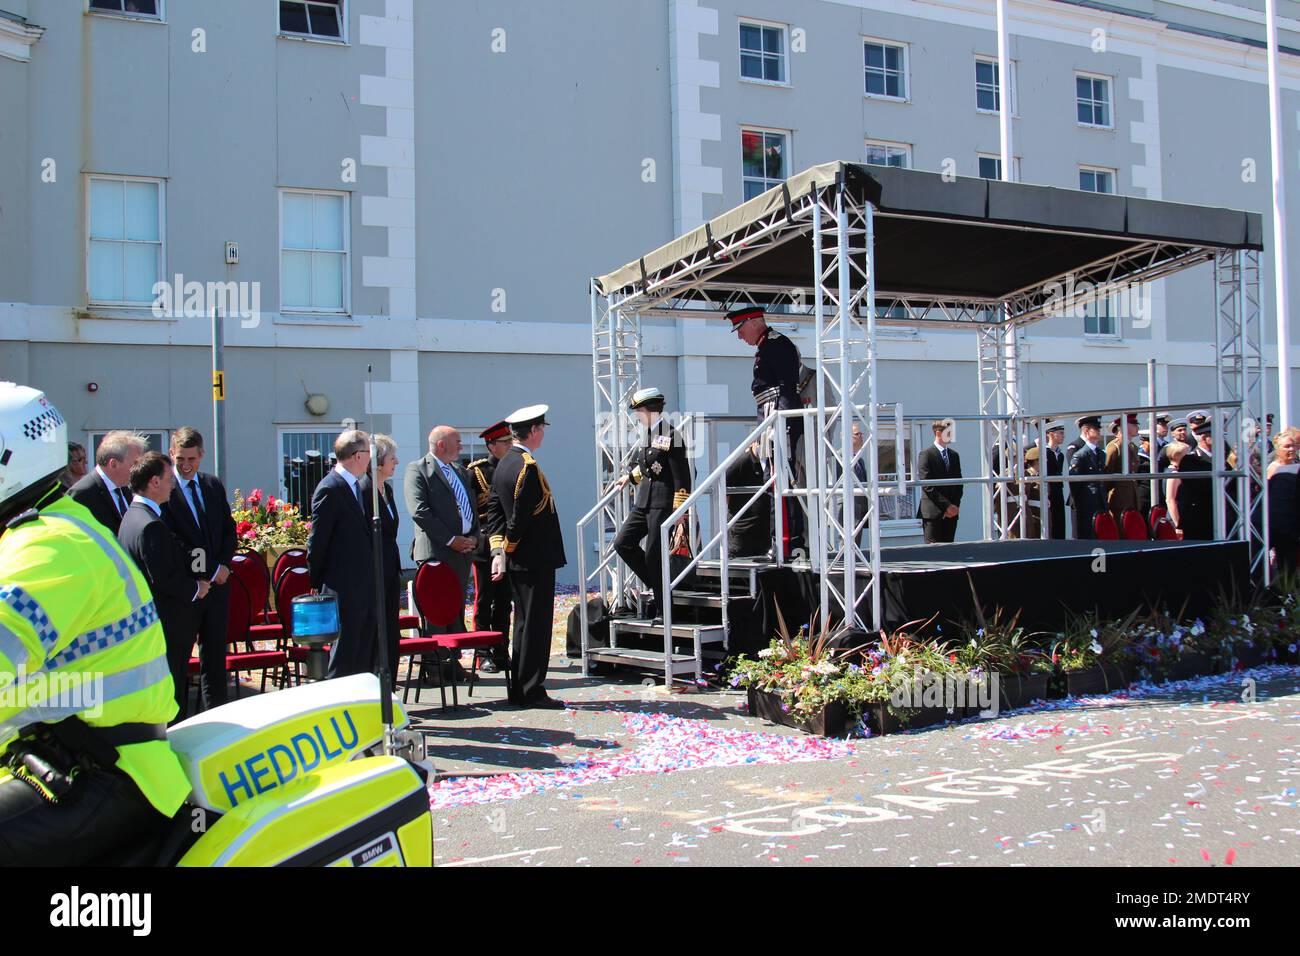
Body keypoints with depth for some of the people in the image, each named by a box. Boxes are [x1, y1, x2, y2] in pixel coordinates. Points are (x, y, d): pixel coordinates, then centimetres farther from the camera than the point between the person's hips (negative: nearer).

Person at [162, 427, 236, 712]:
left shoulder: (214, 485, 9)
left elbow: (229, 529, 13)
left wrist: (224, 564, -2)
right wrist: (193, 579, -19)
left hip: (217, 581, 5)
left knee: (215, 650, 13)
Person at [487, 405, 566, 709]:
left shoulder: (504, 465, 12)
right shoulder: (528, 467, -18)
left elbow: (495, 510, 11)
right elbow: (520, 516, -20)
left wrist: (498, 551, 5)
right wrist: (507, 549, -5)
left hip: (517, 559, 10)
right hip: (535, 559, -10)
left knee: (525, 624, 15)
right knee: (536, 624, -3)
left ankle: (520, 690, 21)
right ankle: (531, 692, 2)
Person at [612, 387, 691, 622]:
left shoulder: (671, 436, -12)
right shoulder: (645, 435, 12)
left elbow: (682, 475, -14)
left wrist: (680, 509, -16)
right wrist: (628, 475, 16)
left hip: (662, 503, -8)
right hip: (643, 501, 8)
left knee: (654, 555, -5)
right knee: (622, 542, 3)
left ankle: (662, 611, 7)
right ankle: (656, 583, 17)